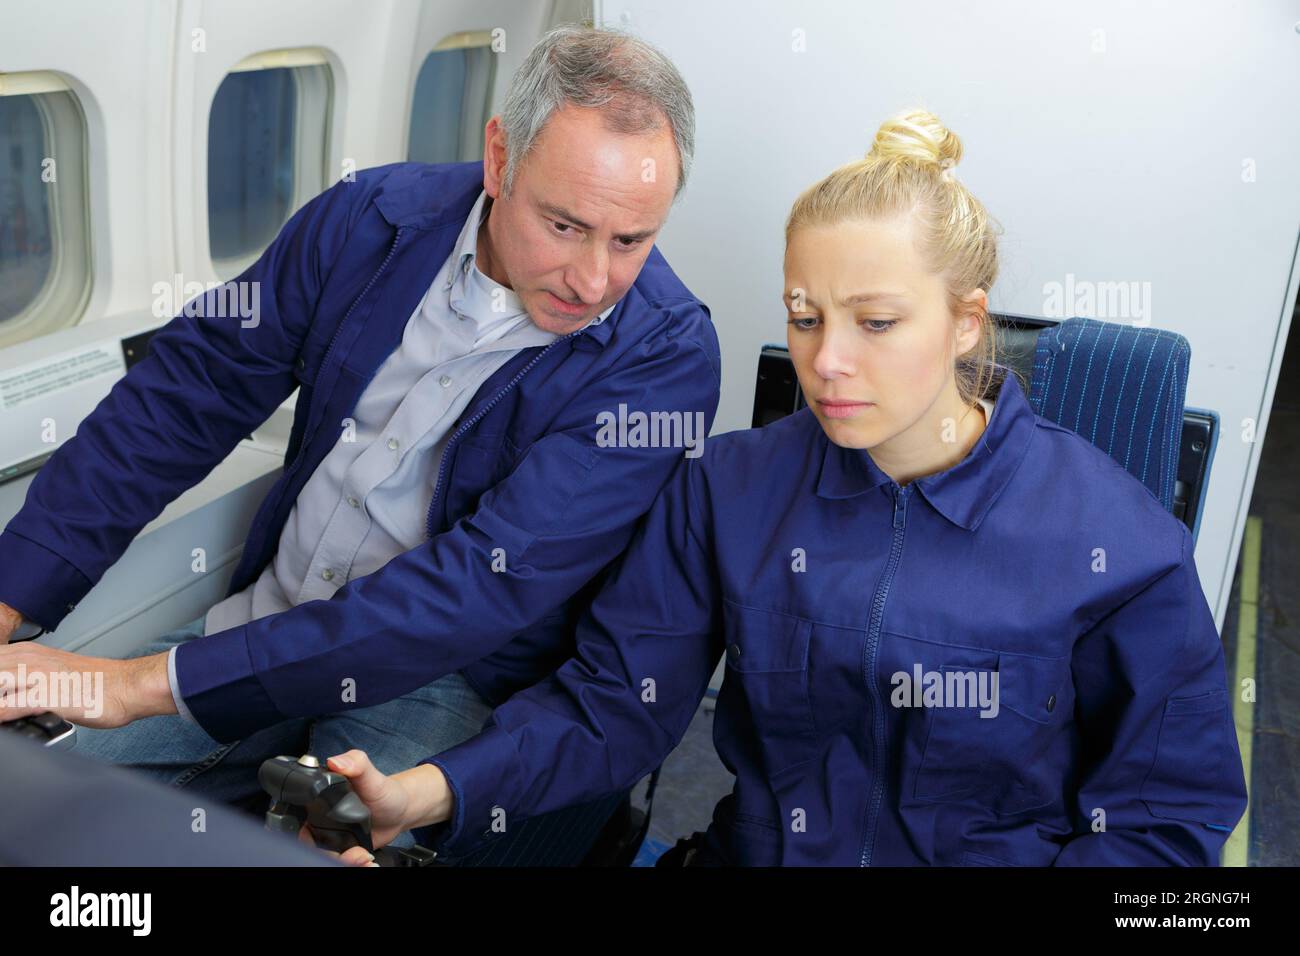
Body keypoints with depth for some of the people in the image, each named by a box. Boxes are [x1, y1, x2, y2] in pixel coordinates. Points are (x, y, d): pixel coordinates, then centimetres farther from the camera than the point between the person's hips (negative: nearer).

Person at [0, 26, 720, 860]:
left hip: (453, 677, -4)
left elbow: (484, 586, -27)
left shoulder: (665, 355, -20)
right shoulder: (370, 218, -6)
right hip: (271, 617, 5)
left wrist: (152, 682, -28)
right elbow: (185, 395, 0)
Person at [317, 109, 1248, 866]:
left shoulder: (1119, 542, -12)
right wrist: (427, 794, -20)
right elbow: (614, 697, -6)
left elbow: (1167, 813, -5)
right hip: (754, 845, -2)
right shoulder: (729, 490, -4)